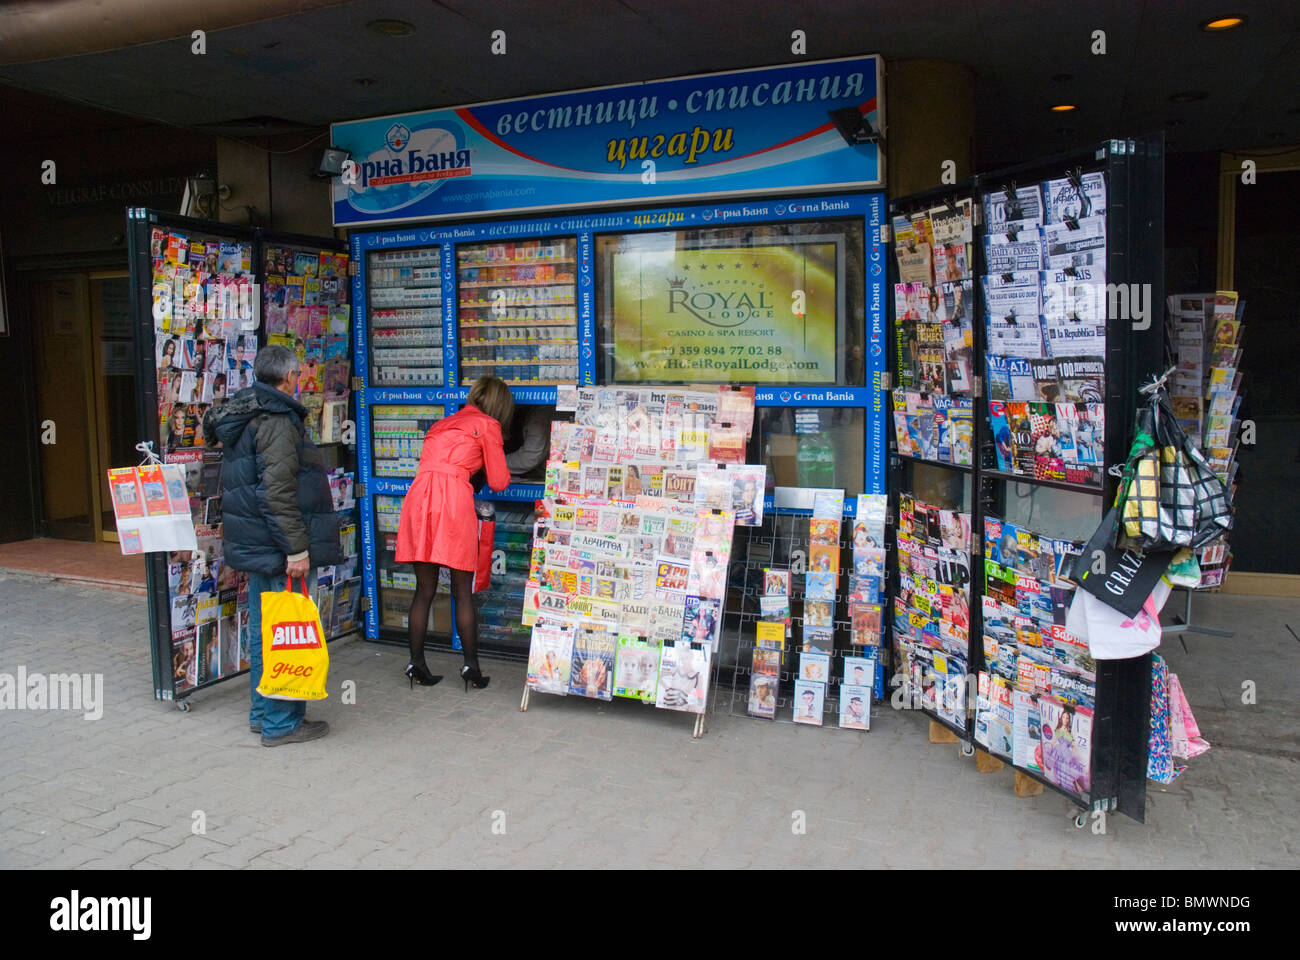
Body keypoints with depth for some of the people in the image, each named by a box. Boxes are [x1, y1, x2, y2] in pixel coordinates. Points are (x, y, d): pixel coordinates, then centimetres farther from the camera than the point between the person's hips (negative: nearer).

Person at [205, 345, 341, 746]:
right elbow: (278, 491, -24)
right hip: (275, 546, -10)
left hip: (253, 544, 10)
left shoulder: (242, 418, 16)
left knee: (263, 630, 17)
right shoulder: (276, 420, -16)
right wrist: (297, 548, -23)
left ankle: (262, 713, 28)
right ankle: (281, 722, 4)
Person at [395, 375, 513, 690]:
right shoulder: (488, 425, 10)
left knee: (424, 590, 11)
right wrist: (501, 466, 31)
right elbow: (499, 482, 9)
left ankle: (416, 665, 14)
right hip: (453, 498, -5)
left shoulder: (443, 424, 29)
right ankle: (471, 666, 7)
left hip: (419, 495, 6)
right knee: (463, 591, 3)